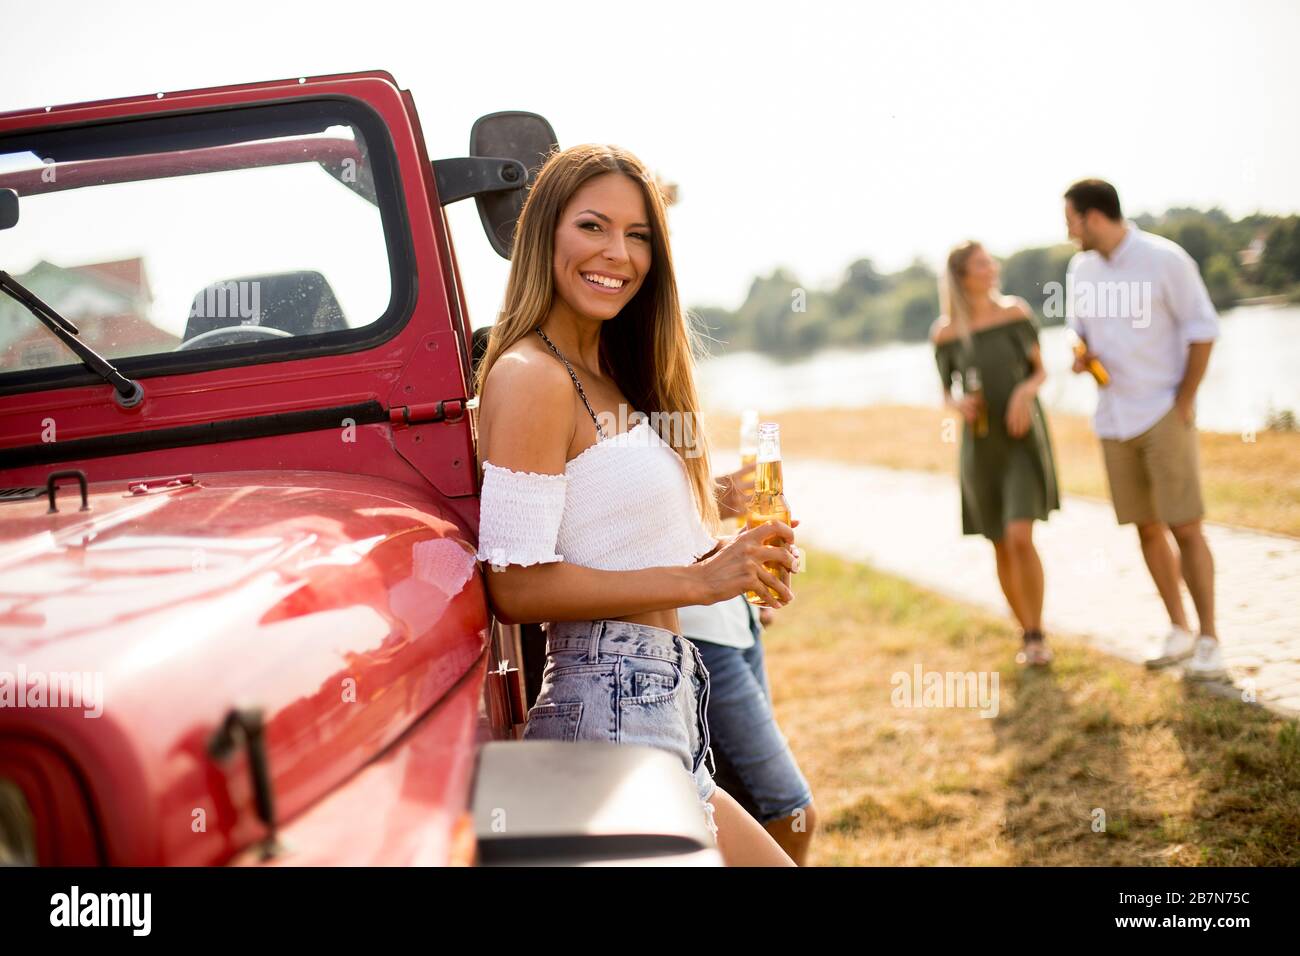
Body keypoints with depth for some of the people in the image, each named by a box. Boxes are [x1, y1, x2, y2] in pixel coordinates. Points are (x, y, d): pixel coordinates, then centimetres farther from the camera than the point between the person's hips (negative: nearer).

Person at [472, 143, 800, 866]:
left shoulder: (610, 379, 15)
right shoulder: (530, 377, -13)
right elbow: (517, 587, -18)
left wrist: (731, 556, 2)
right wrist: (697, 580, -17)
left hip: (663, 708, 9)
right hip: (610, 711, -9)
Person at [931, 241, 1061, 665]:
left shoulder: (1015, 312, -2)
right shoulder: (945, 332, -1)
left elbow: (1041, 371, 4)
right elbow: (946, 392, 9)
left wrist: (1026, 391, -17)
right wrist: (958, 404, -14)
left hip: (1024, 435, -1)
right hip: (981, 442, 2)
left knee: (1020, 538, -15)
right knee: (1001, 547, 7)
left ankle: (1037, 634, 0)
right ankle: (1026, 634, 24)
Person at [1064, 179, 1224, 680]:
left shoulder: (1165, 259, -10)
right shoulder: (1080, 270, 6)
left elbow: (1203, 331, -7)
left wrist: (1184, 402, -10)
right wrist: (1081, 357, -5)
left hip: (1164, 413, -5)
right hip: (1114, 418, 6)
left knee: (1184, 526, -7)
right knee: (1147, 527, 9)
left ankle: (1209, 640, -1)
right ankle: (1178, 631, 21)